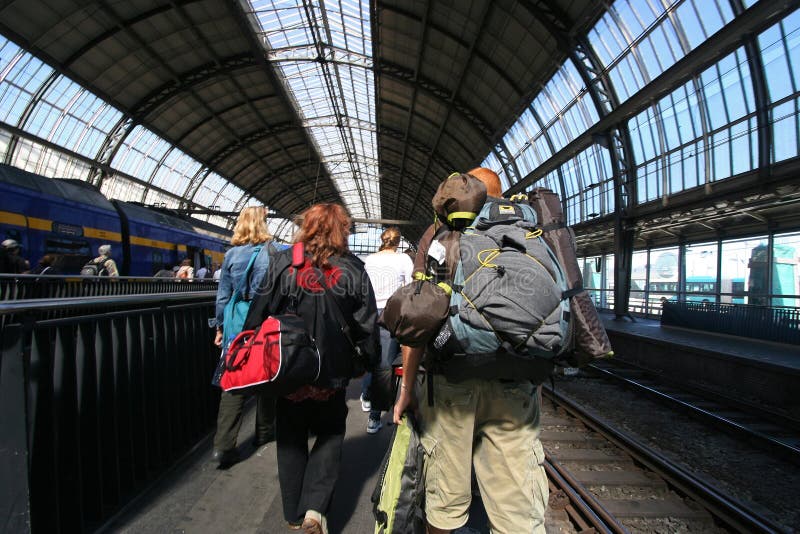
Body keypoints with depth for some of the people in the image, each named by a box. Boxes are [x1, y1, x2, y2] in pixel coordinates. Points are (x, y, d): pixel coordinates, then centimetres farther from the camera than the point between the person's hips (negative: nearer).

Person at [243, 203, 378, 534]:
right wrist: (367, 362, 8)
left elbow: (260, 314, -5)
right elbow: (366, 326, -6)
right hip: (332, 374, -1)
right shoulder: (353, 271, -8)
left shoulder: (282, 263, -7)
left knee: (291, 439, 20)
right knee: (330, 436, 20)